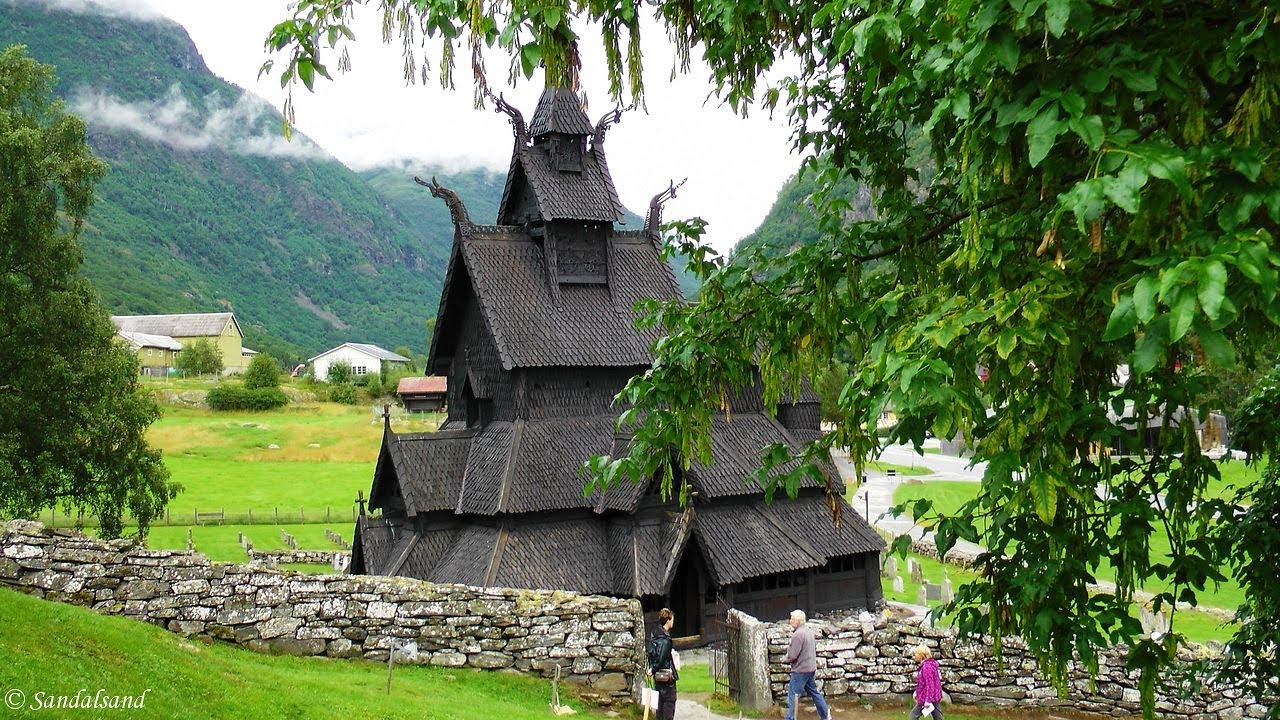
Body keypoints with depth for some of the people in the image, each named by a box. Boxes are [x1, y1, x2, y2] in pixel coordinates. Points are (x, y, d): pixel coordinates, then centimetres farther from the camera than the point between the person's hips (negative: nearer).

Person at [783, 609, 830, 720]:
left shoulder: (798, 634, -20)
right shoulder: (809, 630, 9)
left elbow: (792, 655, -21)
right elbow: (814, 647, 20)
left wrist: (785, 659, -2)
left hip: (800, 670, -9)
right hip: (811, 668, 9)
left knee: (793, 695, -4)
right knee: (814, 692, 19)